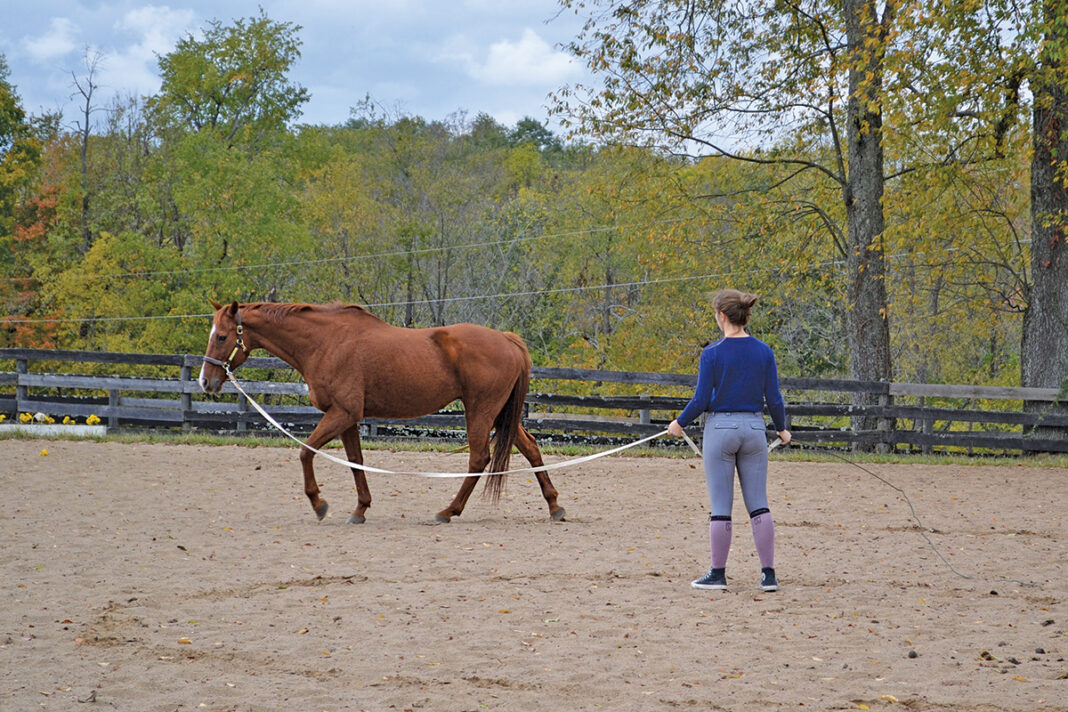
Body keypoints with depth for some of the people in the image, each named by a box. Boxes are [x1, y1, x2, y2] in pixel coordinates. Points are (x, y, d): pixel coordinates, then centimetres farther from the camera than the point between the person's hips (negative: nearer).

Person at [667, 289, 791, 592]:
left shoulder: (712, 353, -10)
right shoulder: (764, 352, 0)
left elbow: (701, 400, -9)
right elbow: (774, 399, 2)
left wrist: (679, 423, 8)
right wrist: (782, 429, 19)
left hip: (720, 429, -3)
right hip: (754, 428, 3)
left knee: (721, 507, 3)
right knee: (758, 504, 7)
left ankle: (718, 574, 9)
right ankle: (769, 574, 4)